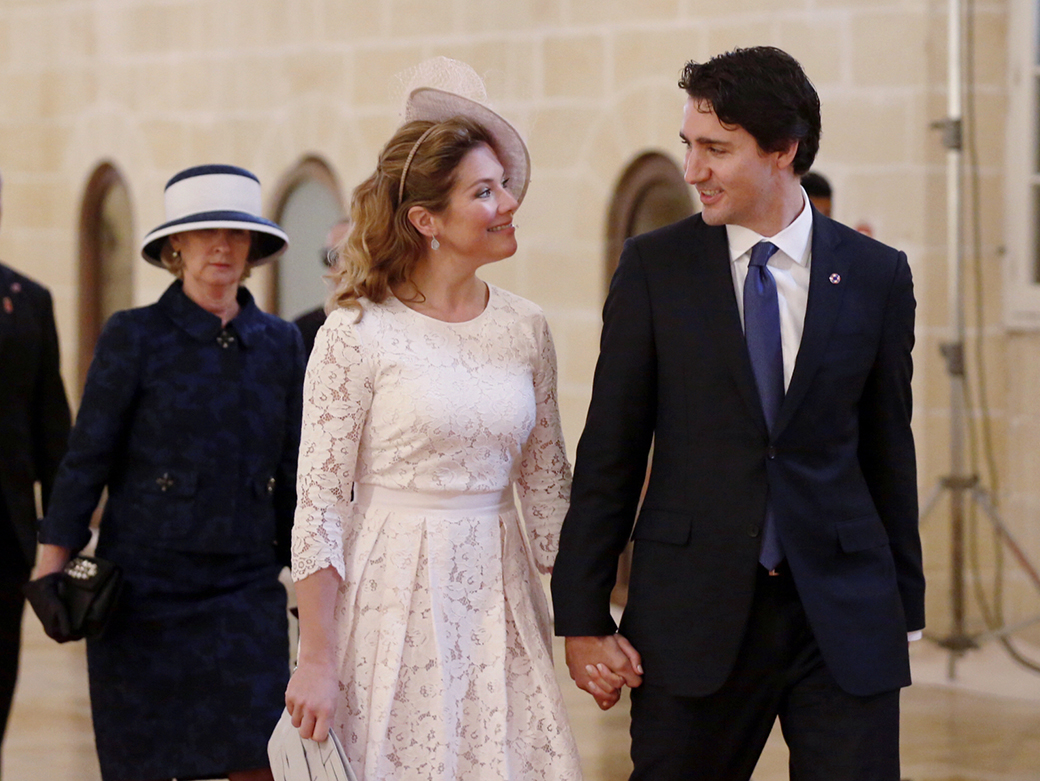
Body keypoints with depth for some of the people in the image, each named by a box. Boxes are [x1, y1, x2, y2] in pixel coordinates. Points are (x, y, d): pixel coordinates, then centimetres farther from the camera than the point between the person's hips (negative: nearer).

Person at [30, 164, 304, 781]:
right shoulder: (135, 336, -2)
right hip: (146, 586, -2)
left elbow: (292, 472, 13)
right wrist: (52, 569, -6)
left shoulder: (281, 343, 7)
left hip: (245, 590, 2)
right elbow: (87, 459, -2)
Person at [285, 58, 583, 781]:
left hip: (499, 605, 4)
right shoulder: (358, 335, -8)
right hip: (391, 604, -4)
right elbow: (319, 504, -8)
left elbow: (548, 487, 13)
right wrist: (317, 660, -12)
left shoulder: (525, 329, 7)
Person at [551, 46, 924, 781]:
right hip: (693, 611, 0)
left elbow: (888, 450, 9)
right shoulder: (654, 267, 0)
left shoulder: (876, 275, 3)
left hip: (844, 611, 1)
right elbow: (609, 452, 1)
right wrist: (583, 616, -2)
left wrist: (905, 605, 10)